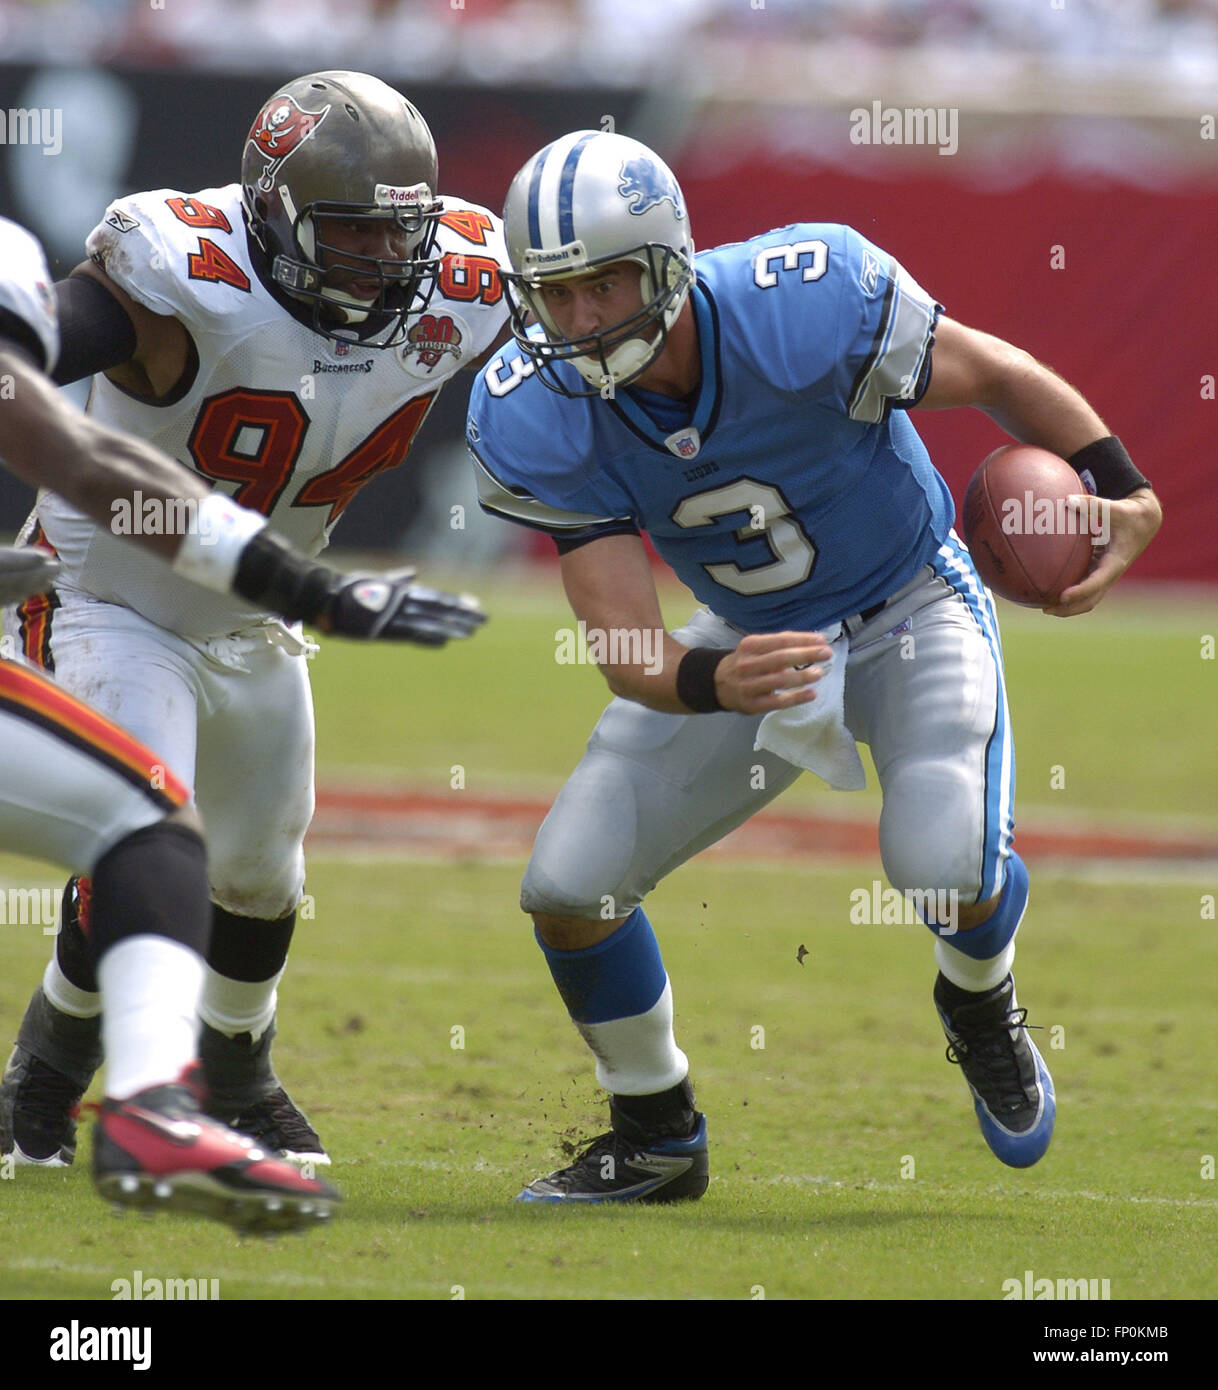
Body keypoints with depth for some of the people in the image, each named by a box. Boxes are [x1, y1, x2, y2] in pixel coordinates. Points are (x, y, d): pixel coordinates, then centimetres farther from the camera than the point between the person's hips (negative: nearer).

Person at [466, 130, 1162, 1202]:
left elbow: (997, 373, -15)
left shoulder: (806, 305, -33)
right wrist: (714, 684, -48)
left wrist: (1126, 497, -25)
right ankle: (656, 1139, 18)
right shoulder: (540, 422, -23)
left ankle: (980, 1006, 11)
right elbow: (627, 653, -25)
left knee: (944, 862, -28)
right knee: (568, 887, -8)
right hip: (746, 640, 3)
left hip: (914, 613, -3)